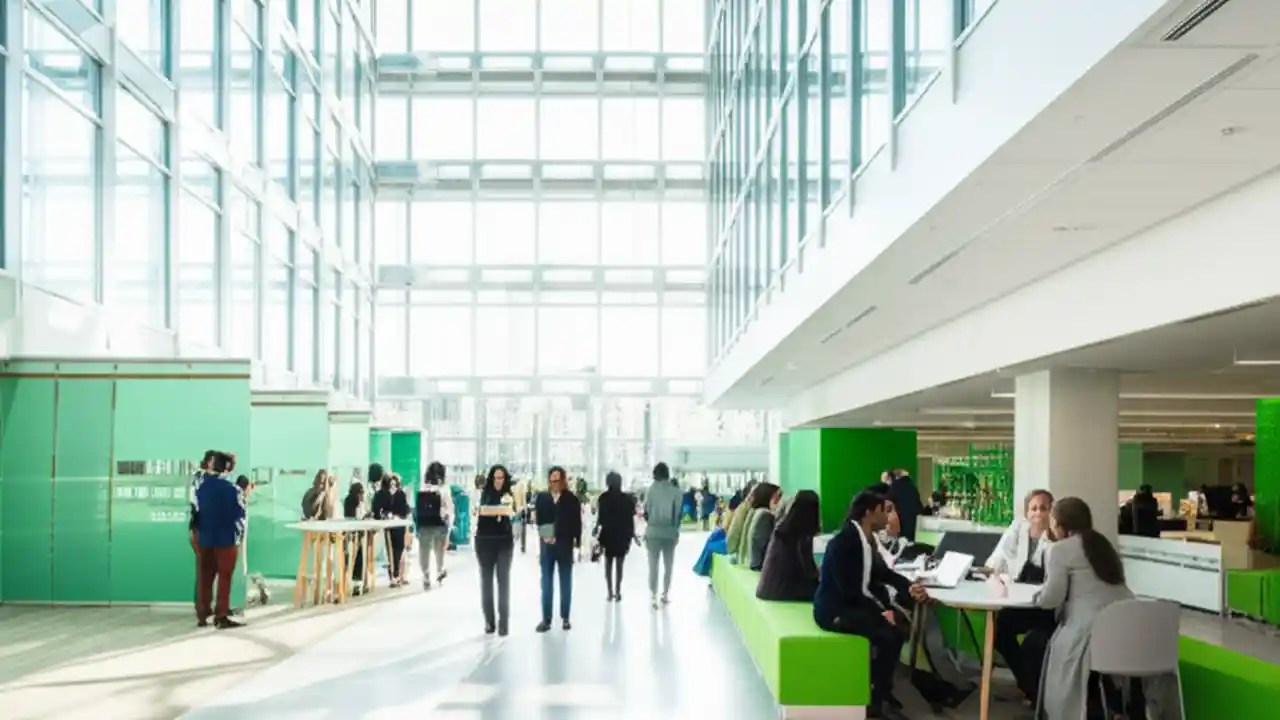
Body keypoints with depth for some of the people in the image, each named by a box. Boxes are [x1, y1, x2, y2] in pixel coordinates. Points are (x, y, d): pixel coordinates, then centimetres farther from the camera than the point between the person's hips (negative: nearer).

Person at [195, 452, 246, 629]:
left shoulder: (201, 486, 2)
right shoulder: (233, 489, -13)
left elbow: (196, 510, 8)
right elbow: (239, 516, -10)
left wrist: (200, 531, 18)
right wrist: (239, 538, 3)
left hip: (205, 539, 5)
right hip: (226, 539, -5)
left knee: (206, 577, 12)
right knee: (224, 578, 1)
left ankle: (202, 614, 16)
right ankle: (221, 617, 1)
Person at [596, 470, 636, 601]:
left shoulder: (604, 497, -5)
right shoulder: (627, 498, -3)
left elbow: (600, 517, -6)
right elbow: (630, 518, -4)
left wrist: (597, 529, 8)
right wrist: (632, 534, 5)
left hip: (608, 534, 0)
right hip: (622, 535, 0)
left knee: (608, 564, 12)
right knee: (619, 564, 7)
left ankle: (610, 592, 9)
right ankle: (617, 592, 3)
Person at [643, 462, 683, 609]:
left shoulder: (651, 489, -5)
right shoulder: (675, 490, -5)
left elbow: (646, 511, -2)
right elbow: (678, 512, -3)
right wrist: (676, 530, 9)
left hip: (653, 532, 0)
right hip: (670, 532, 0)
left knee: (653, 566, 4)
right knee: (668, 565, 15)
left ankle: (654, 596, -2)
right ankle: (665, 594, 21)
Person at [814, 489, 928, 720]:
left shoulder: (866, 538, 7)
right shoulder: (844, 542, -21)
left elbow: (880, 572, 13)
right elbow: (848, 590, -23)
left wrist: (909, 587, -3)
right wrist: (880, 613, -23)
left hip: (855, 604, 9)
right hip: (835, 610, -9)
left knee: (901, 623, -6)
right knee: (889, 635, -23)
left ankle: (881, 692, 8)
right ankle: (876, 700, -7)